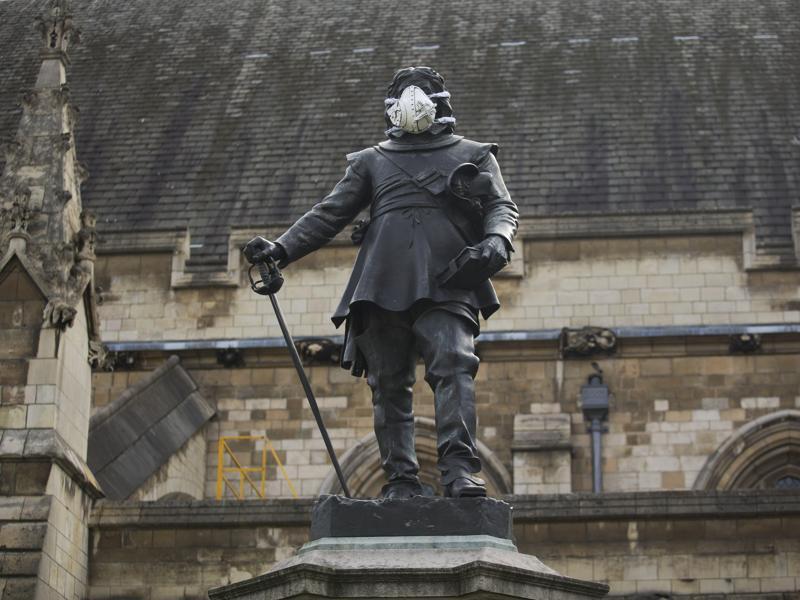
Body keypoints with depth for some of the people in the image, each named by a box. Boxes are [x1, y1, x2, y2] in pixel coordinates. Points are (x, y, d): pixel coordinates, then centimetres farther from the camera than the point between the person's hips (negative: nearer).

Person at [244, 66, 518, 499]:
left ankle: (459, 470, -28)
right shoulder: (371, 162, 26)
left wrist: (497, 240, -11)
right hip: (382, 287, 2)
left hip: (446, 287, -2)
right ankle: (401, 480, 0)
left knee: (453, 366, -21)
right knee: (389, 384, -2)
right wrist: (282, 248, 4)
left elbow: (501, 206, 14)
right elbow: (330, 213, 19)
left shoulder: (473, 156, 22)